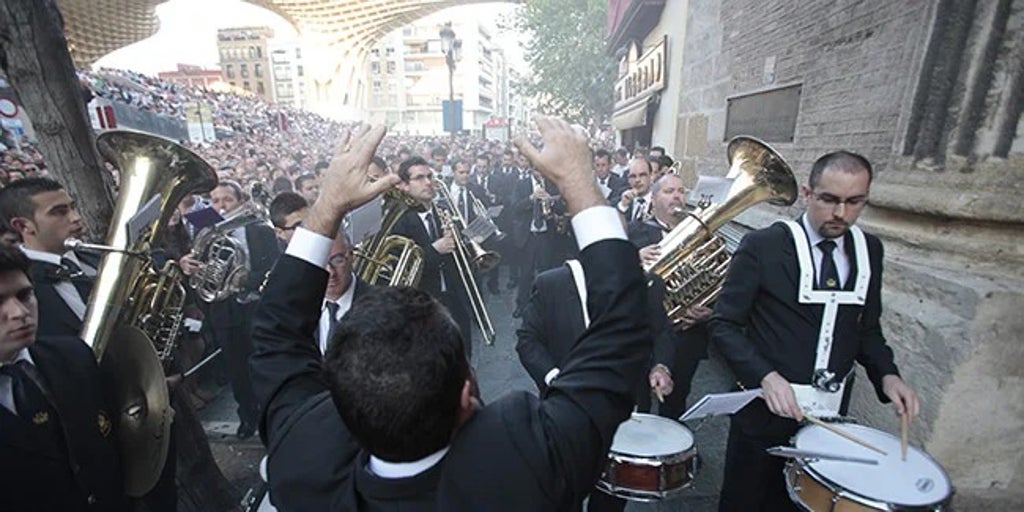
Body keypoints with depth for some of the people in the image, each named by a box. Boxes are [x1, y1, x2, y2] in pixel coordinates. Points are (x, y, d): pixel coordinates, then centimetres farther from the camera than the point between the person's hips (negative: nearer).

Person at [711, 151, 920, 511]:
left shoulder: (869, 250, 3)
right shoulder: (763, 245, -14)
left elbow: (867, 328, 12)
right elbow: (724, 325, -12)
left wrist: (886, 373, -5)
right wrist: (764, 376, -24)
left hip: (828, 415, 5)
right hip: (766, 410, -4)